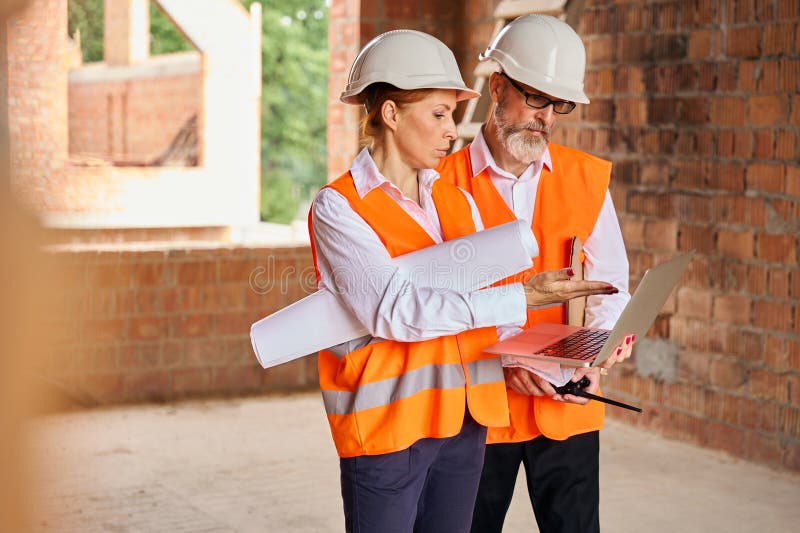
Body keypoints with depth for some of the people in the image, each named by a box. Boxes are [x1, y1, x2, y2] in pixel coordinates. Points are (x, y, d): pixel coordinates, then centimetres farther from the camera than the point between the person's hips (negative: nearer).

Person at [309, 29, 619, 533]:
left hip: (466, 422, 6)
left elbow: (483, 293, 12)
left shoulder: (457, 201, 13)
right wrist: (524, 297, -20)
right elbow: (399, 310, -19)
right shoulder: (338, 207, -8)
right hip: (386, 424, -6)